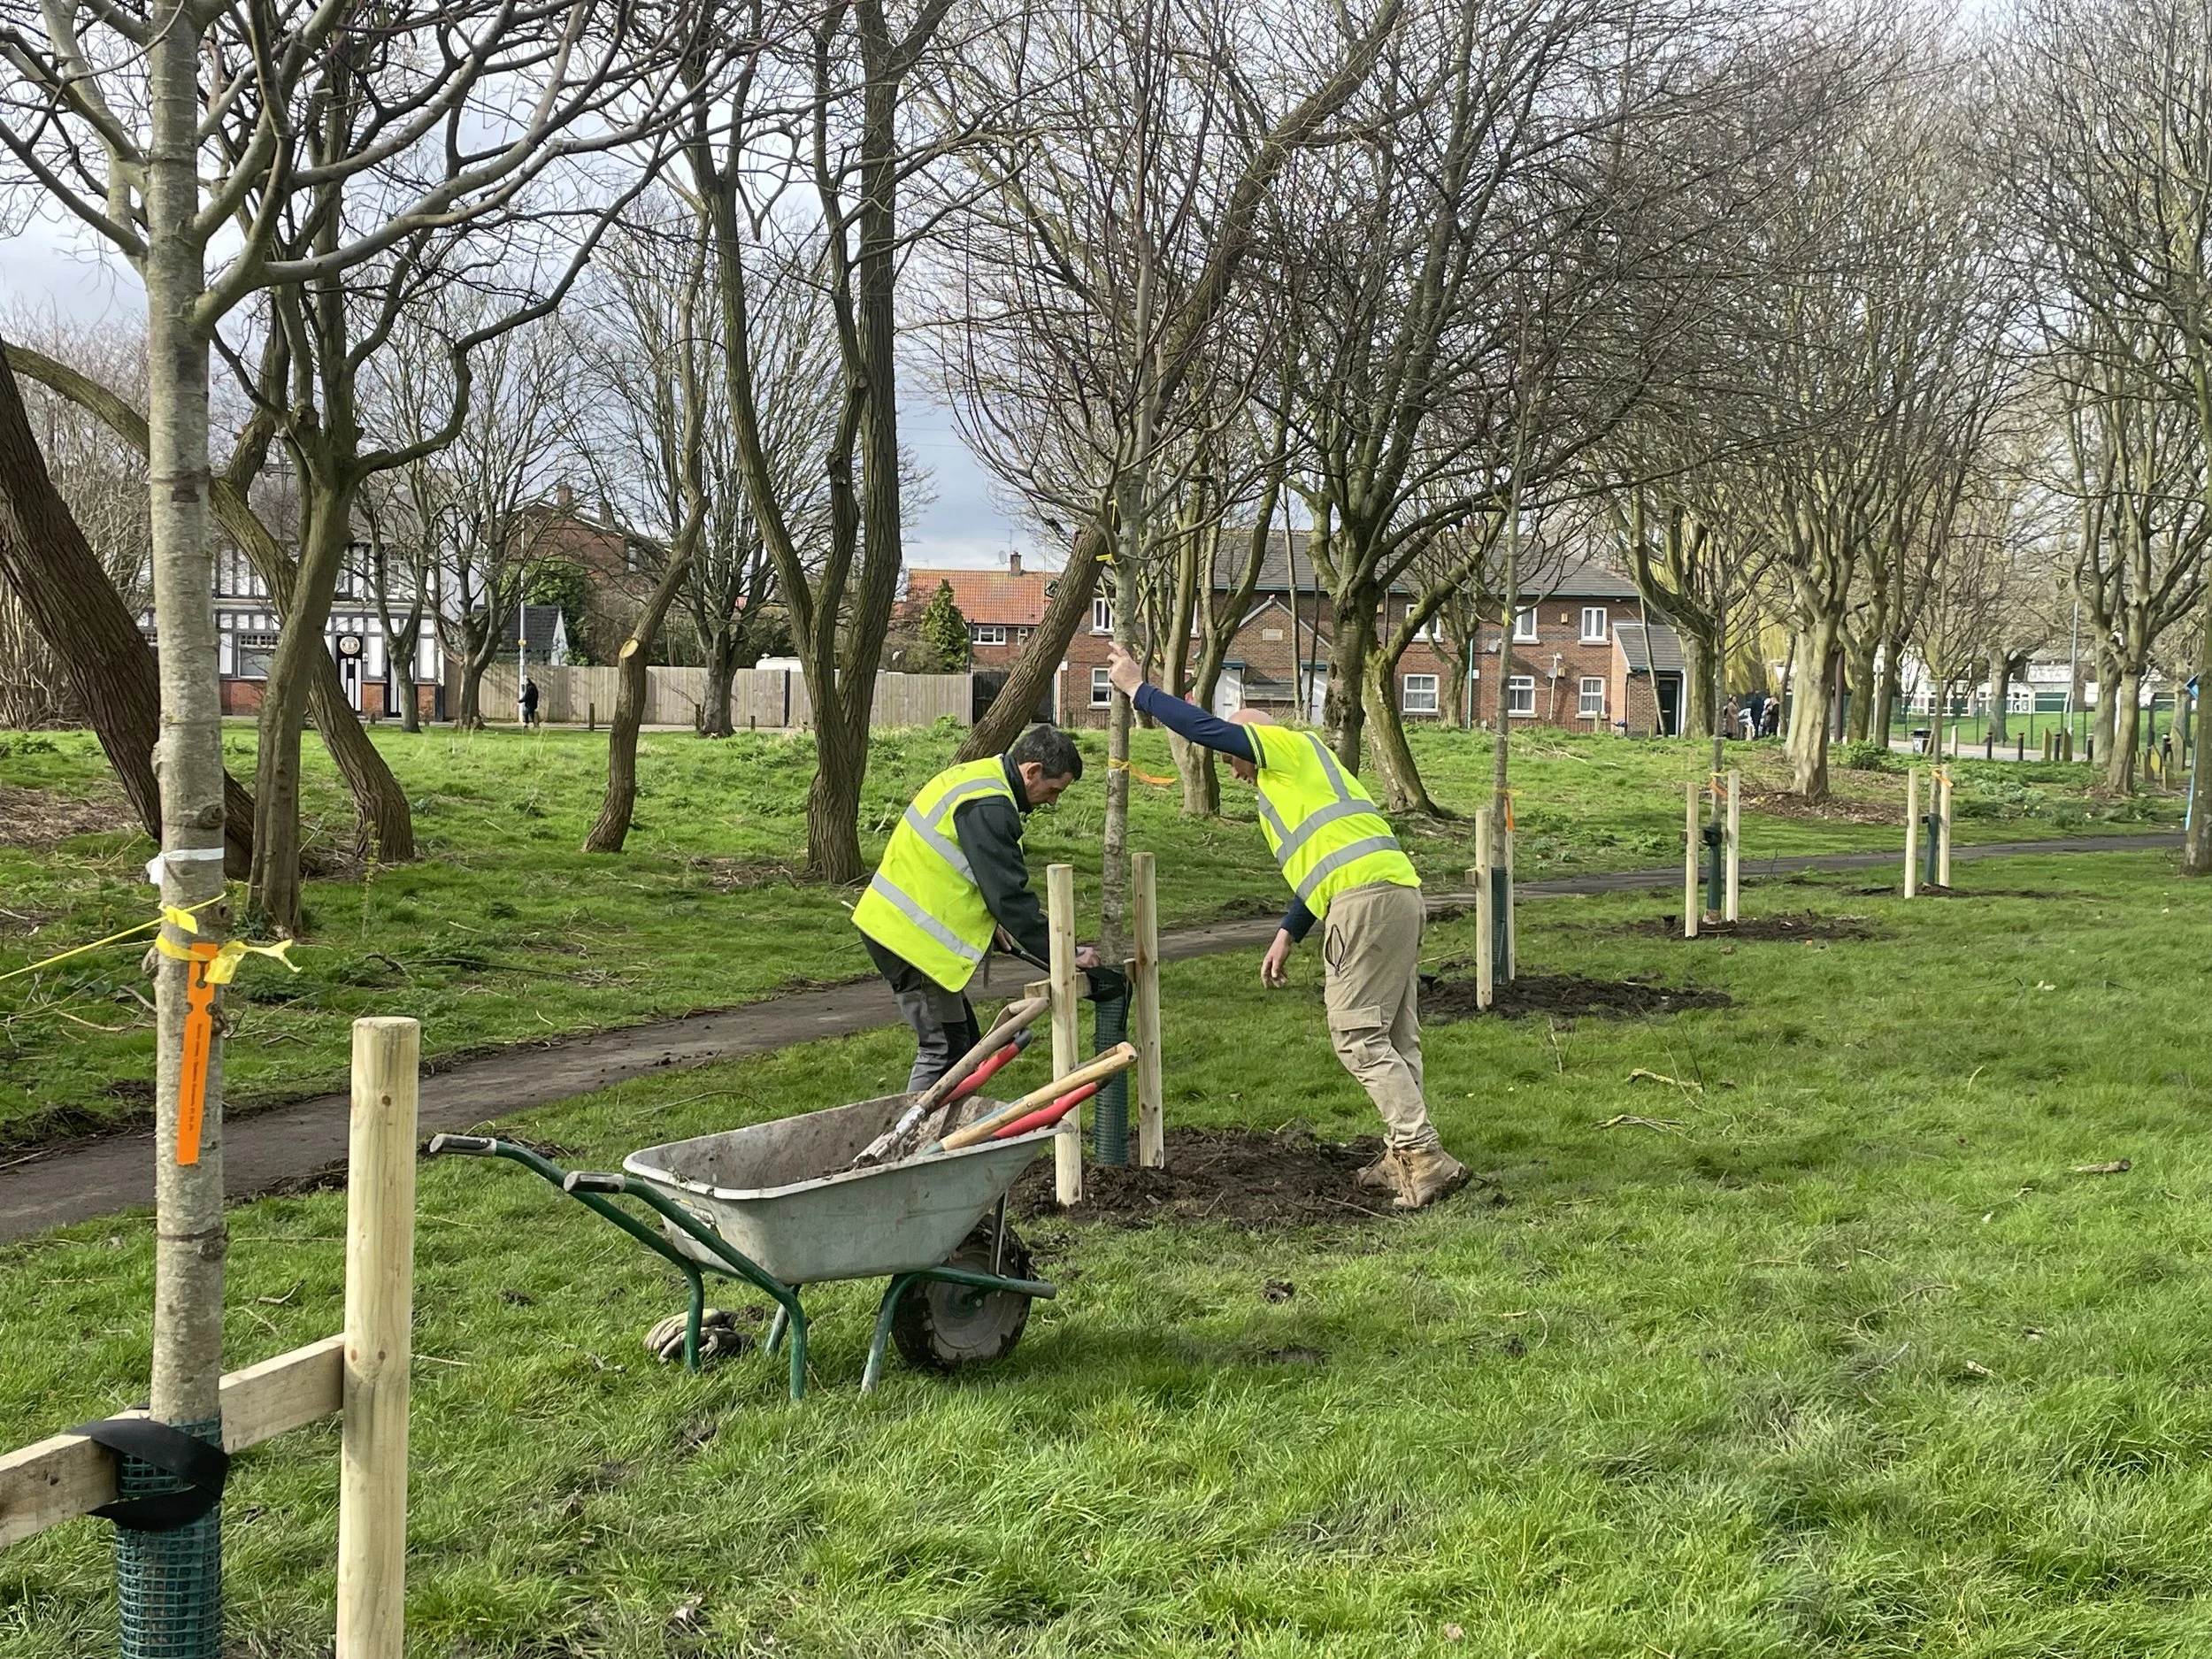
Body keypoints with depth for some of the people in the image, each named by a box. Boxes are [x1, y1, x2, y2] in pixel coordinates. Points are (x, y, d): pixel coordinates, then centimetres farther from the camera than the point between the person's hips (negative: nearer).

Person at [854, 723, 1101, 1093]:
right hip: (910, 937, -11)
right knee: (944, 1049, -7)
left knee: (965, 1045, 15)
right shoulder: (987, 806, -21)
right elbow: (1009, 893, -22)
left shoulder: (977, 776, 12)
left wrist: (994, 924, 9)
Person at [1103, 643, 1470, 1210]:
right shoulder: (1302, 781, 32)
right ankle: (1403, 1156, 13)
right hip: (1403, 893, 10)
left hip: (1368, 897, -10)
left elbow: (1205, 728, 0)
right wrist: (1288, 934, 28)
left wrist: (1137, 688, 9)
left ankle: (1424, 1156, -14)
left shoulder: (1291, 745, 6)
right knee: (1394, 1036, 11)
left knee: (1358, 1034, -9)